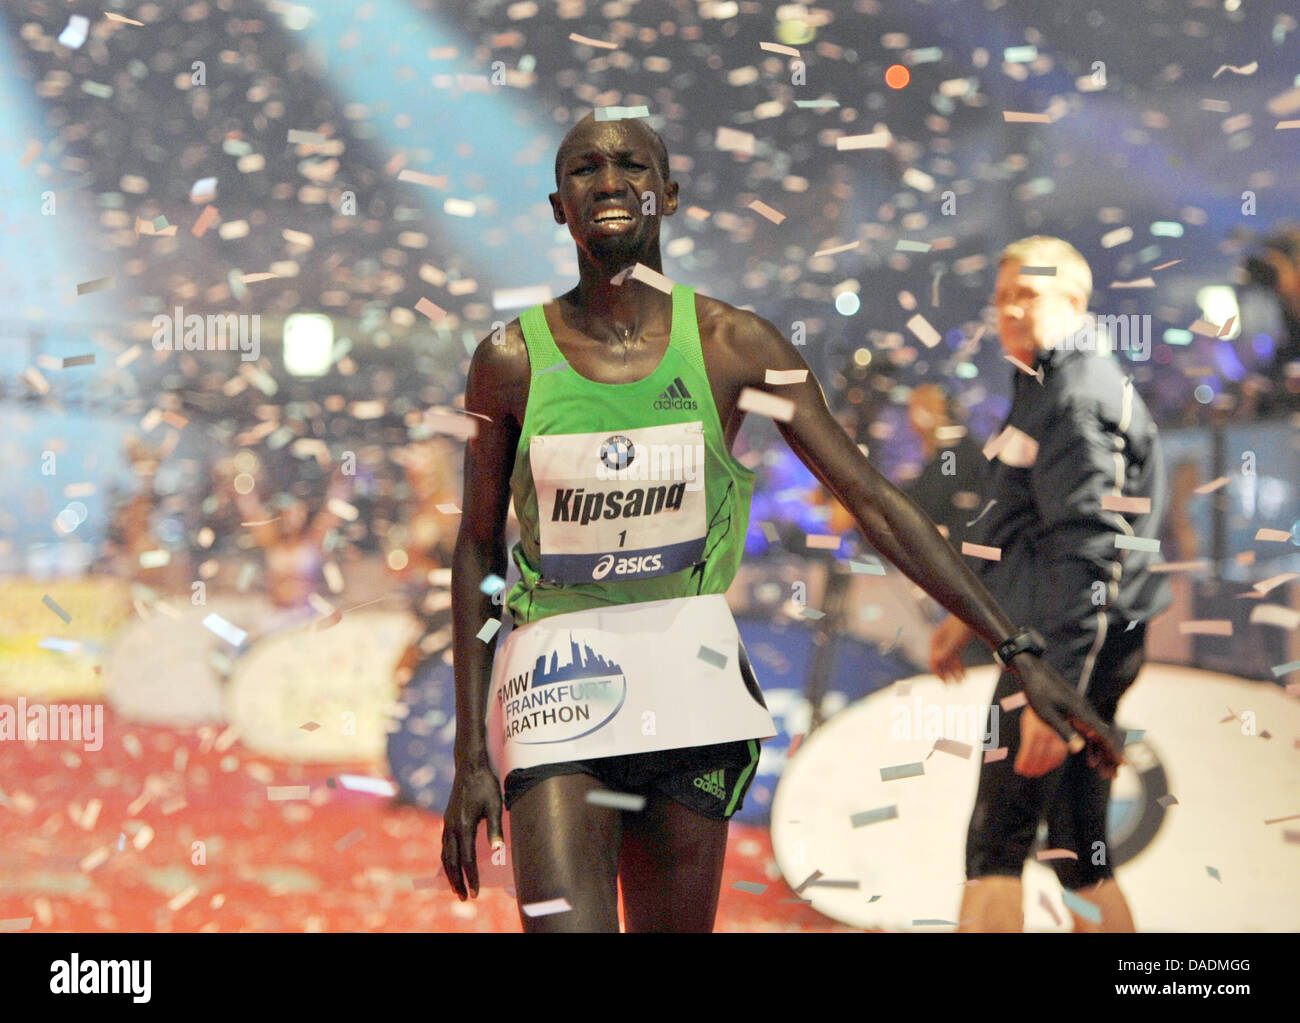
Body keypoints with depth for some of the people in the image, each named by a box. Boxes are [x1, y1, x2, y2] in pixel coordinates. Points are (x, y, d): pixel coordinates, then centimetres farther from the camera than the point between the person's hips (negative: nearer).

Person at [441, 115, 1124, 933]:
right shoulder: (511, 361, -2)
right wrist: (471, 756, 2)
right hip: (556, 677, -1)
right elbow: (477, 551, 5)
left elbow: (875, 502, 1)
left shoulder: (734, 345, -1)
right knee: (564, 925, -18)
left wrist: (1018, 654, -2)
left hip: (690, 672, 2)